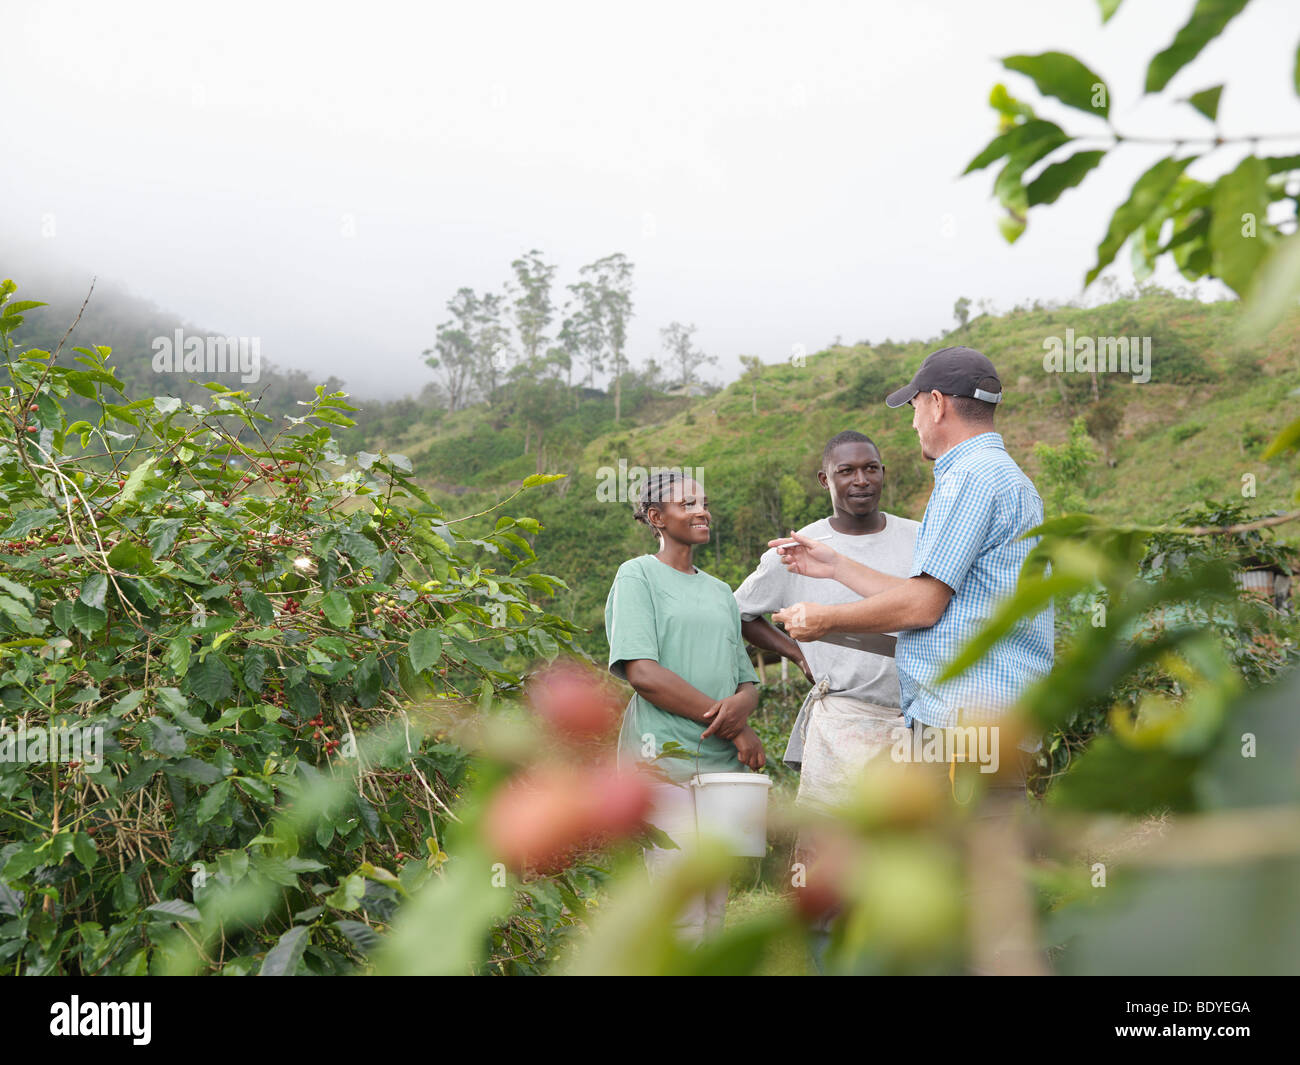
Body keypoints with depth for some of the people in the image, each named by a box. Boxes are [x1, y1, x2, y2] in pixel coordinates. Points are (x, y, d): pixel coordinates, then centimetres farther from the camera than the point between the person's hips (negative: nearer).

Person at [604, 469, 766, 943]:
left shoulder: (720, 592, 21)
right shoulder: (638, 575, 2)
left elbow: (747, 680, 18)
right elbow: (642, 673, -10)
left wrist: (742, 703, -9)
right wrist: (734, 728, -9)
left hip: (723, 763, 6)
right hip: (666, 759, -6)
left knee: (713, 917, 6)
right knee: (682, 923, -12)